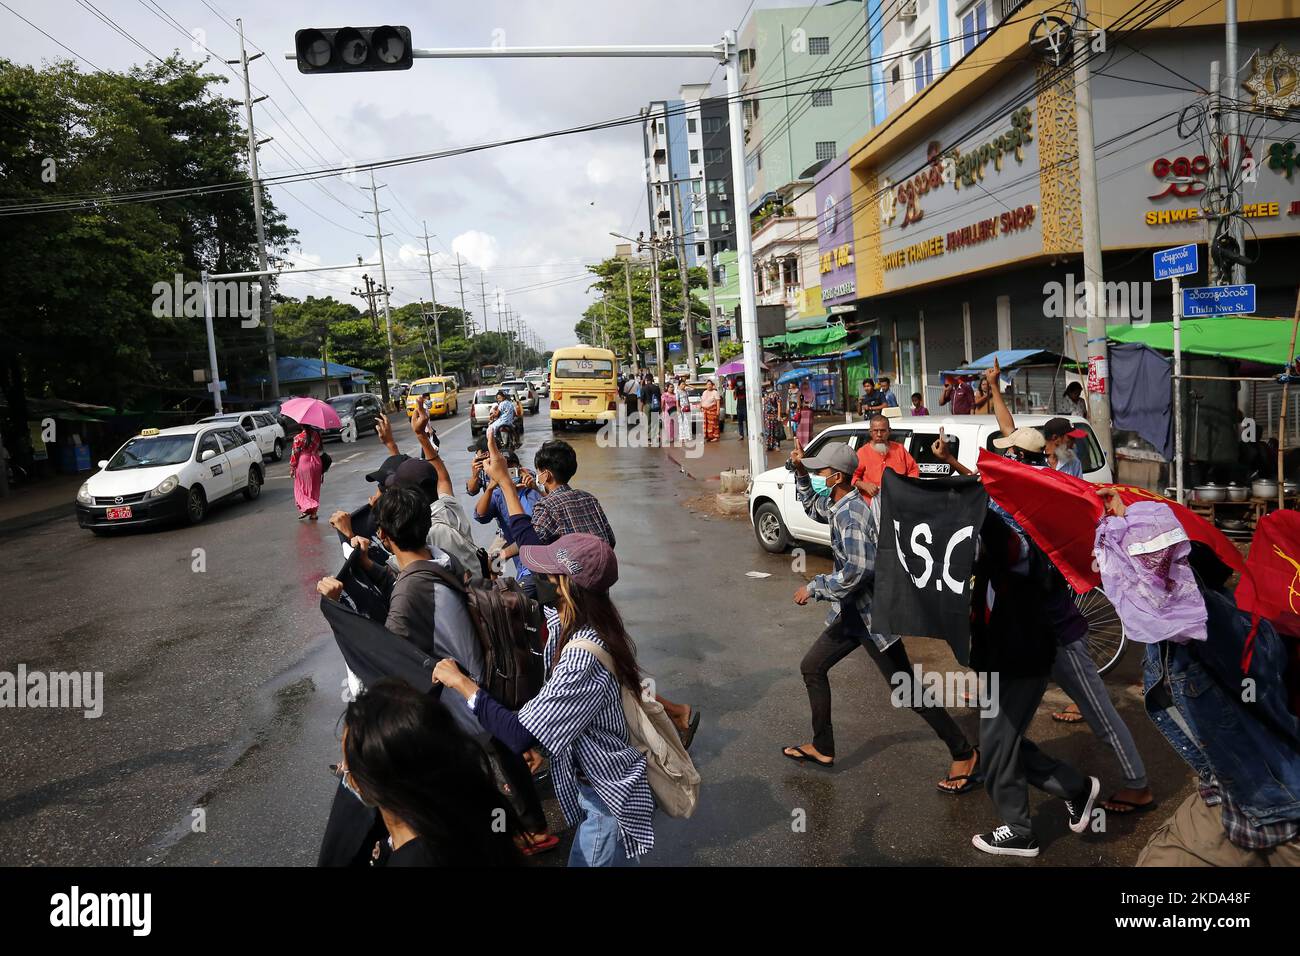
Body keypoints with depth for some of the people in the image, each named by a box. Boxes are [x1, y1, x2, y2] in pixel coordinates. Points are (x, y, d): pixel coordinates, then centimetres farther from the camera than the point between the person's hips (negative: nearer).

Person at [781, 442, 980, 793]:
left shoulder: (849, 513, -24)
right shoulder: (838, 504, 4)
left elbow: (857, 571, -32)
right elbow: (812, 506, 27)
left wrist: (814, 587, -20)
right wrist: (800, 472, 11)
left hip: (872, 613, -10)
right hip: (852, 611, 10)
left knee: (908, 691, -1)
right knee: (812, 669, 14)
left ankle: (964, 754, 14)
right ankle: (822, 748, 25)